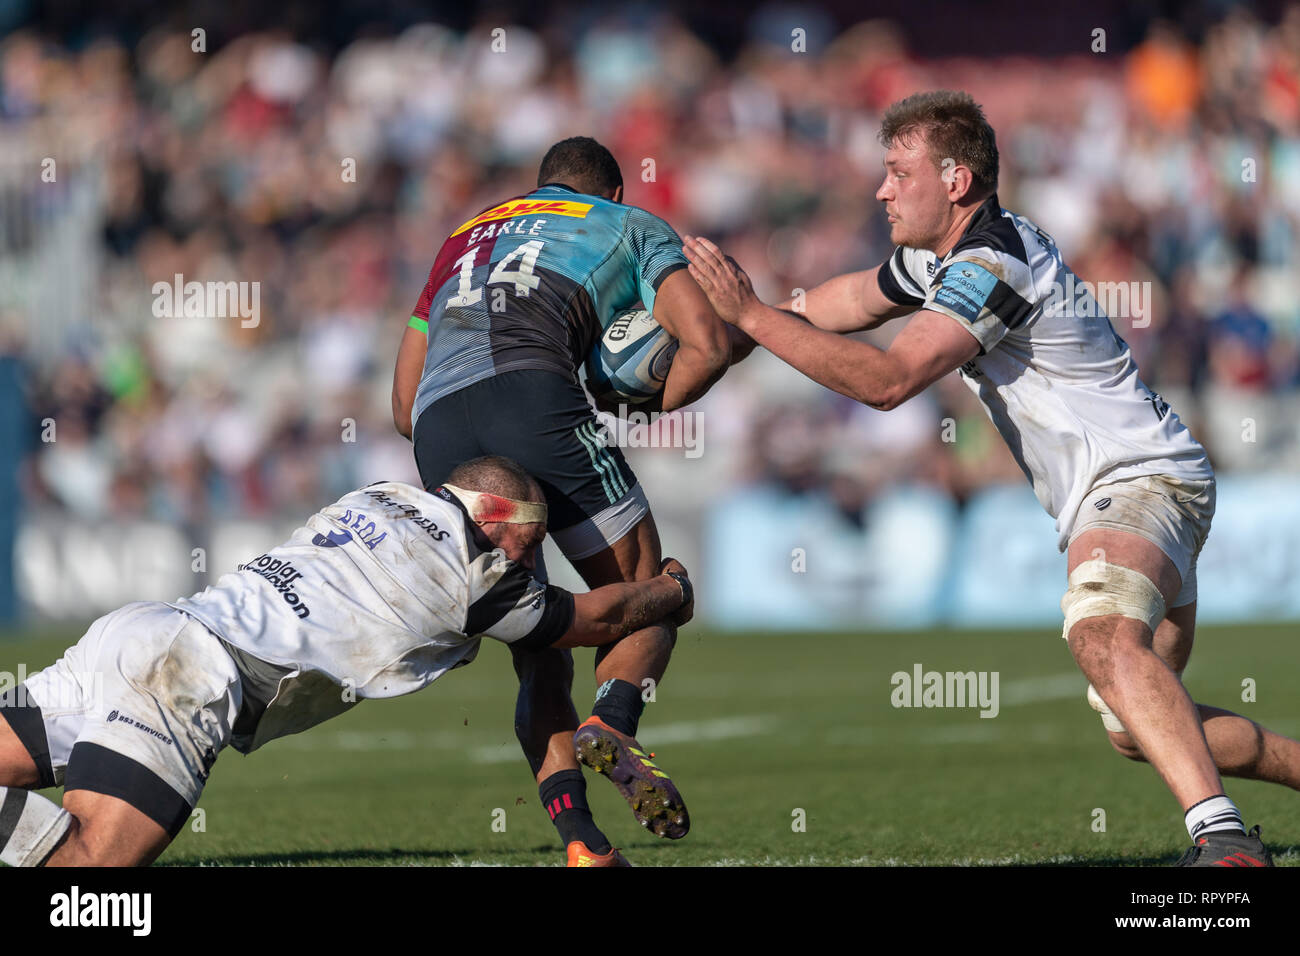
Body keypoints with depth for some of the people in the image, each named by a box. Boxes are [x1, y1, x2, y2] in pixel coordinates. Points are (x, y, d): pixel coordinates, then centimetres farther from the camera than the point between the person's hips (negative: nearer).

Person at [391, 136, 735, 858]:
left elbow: (405, 407, 35)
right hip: (530, 388, -4)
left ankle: (578, 839, -7)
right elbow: (707, 346, 10)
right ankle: (613, 724, -26)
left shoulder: (465, 237, 39)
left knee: (538, 659, 12)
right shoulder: (632, 224, 26)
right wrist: (652, 406, 26)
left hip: (436, 426, 5)